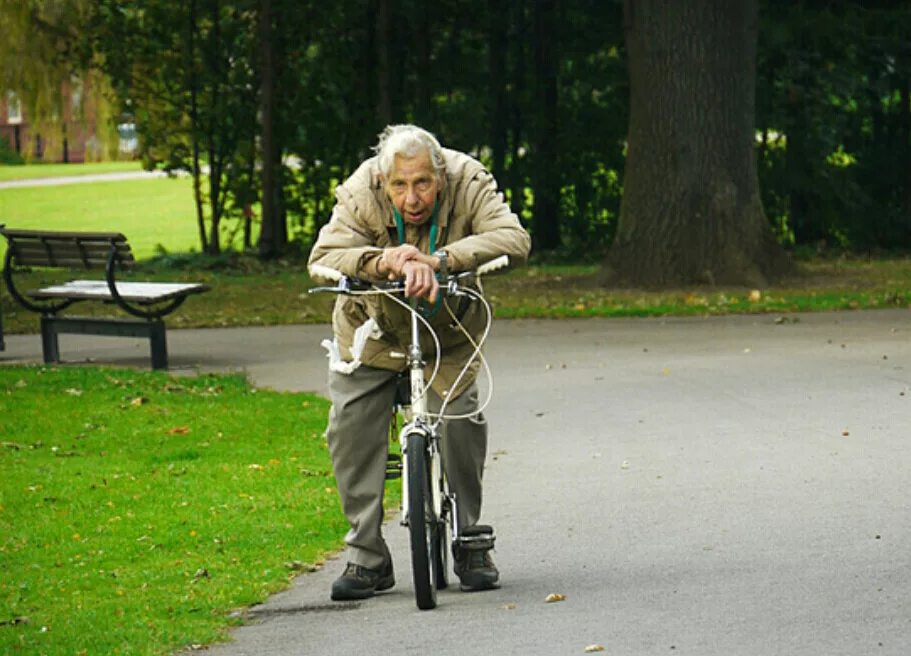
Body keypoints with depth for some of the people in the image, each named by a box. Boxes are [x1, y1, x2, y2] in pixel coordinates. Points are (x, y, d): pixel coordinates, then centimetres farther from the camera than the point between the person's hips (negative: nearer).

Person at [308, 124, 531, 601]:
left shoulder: (470, 185, -25)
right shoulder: (359, 196, -25)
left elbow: (514, 240, -37)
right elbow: (322, 258, -31)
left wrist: (438, 260, -50)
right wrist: (380, 261, -51)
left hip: (448, 332, -1)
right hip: (373, 329, 1)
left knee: (460, 420, -16)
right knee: (350, 426, -10)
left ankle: (470, 545, 3)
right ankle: (366, 557, 0)